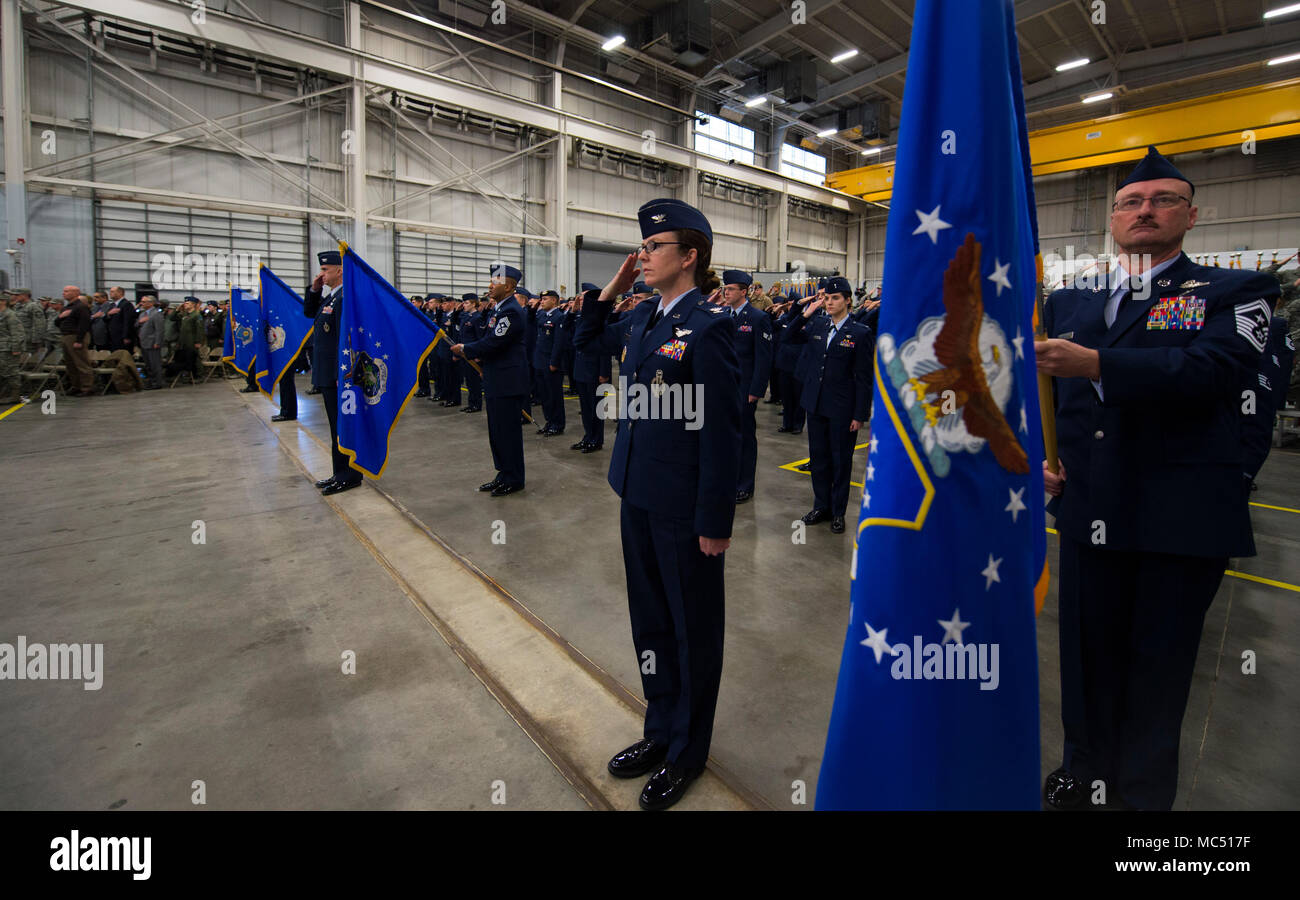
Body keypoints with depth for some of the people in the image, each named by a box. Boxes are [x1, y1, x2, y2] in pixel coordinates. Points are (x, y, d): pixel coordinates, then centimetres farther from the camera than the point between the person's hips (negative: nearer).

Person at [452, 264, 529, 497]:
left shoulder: (511, 311, -17)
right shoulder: (499, 308, 15)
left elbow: (492, 343, -20)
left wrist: (465, 350, -7)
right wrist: (479, 357, 6)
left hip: (508, 382, -10)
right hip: (496, 380, 10)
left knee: (507, 431, -2)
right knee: (497, 431, 16)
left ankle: (514, 480, 9)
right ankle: (504, 475, 26)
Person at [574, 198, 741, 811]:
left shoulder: (709, 326, -16)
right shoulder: (641, 319, 8)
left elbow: (720, 431, -17)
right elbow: (586, 341, 26)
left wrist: (715, 521, -16)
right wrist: (611, 289, 10)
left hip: (684, 508, -8)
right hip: (638, 496, 8)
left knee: (692, 628, 12)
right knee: (650, 621, 20)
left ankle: (686, 752, 33)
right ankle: (660, 730, 42)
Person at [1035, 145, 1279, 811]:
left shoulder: (1232, 294, 1)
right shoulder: (1069, 303, 12)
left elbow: (1209, 370, -19)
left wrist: (1094, 363, -32)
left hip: (1181, 516, -3)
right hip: (1087, 508, 3)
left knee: (1159, 664, 11)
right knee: (1087, 653, 15)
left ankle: (1143, 793, 31)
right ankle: (1085, 770, 37)